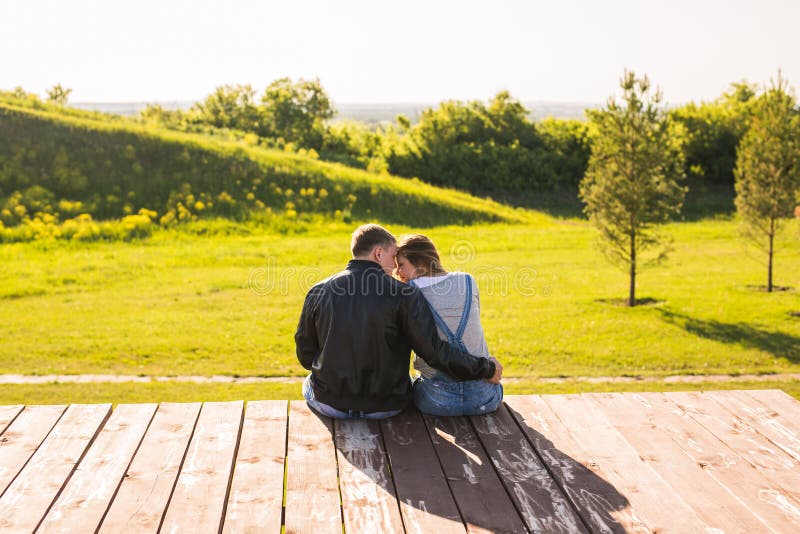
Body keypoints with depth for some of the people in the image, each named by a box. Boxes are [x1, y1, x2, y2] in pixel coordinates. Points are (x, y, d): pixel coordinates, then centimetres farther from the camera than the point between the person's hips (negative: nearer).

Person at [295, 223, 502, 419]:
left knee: (309, 383, 37)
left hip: (330, 405, 1)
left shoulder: (318, 292, -5)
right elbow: (434, 351, -17)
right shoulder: (404, 295, -14)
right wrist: (487, 369, -5)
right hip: (385, 407, -1)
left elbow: (305, 356, 3)